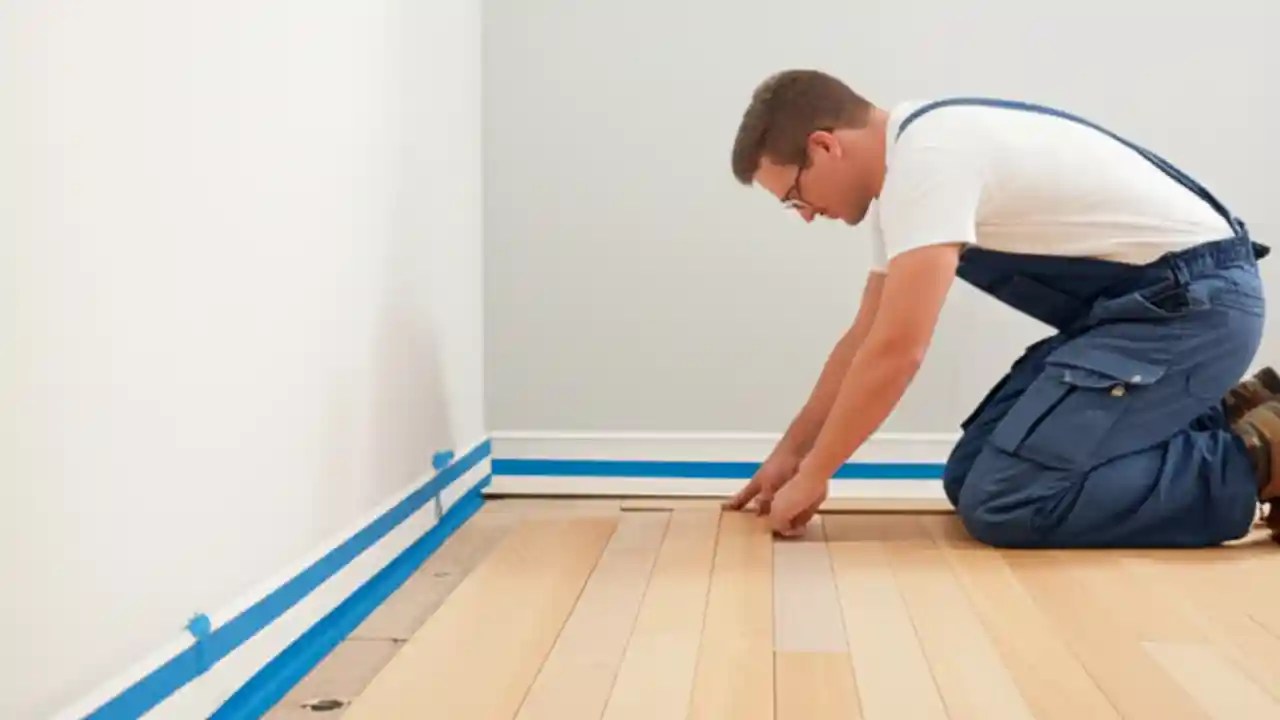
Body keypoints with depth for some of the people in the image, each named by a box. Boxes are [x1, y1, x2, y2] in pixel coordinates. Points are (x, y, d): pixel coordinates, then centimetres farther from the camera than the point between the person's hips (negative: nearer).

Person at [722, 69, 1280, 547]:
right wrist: (790, 450, 17)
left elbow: (896, 351, -25)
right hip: (1145, 302, 10)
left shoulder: (926, 157, -21)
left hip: (1195, 299, -10)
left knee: (1002, 501, -20)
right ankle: (1221, 421, 14)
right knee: (971, 477, 8)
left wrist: (812, 475, -12)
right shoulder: (904, 164, 11)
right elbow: (866, 338, 17)